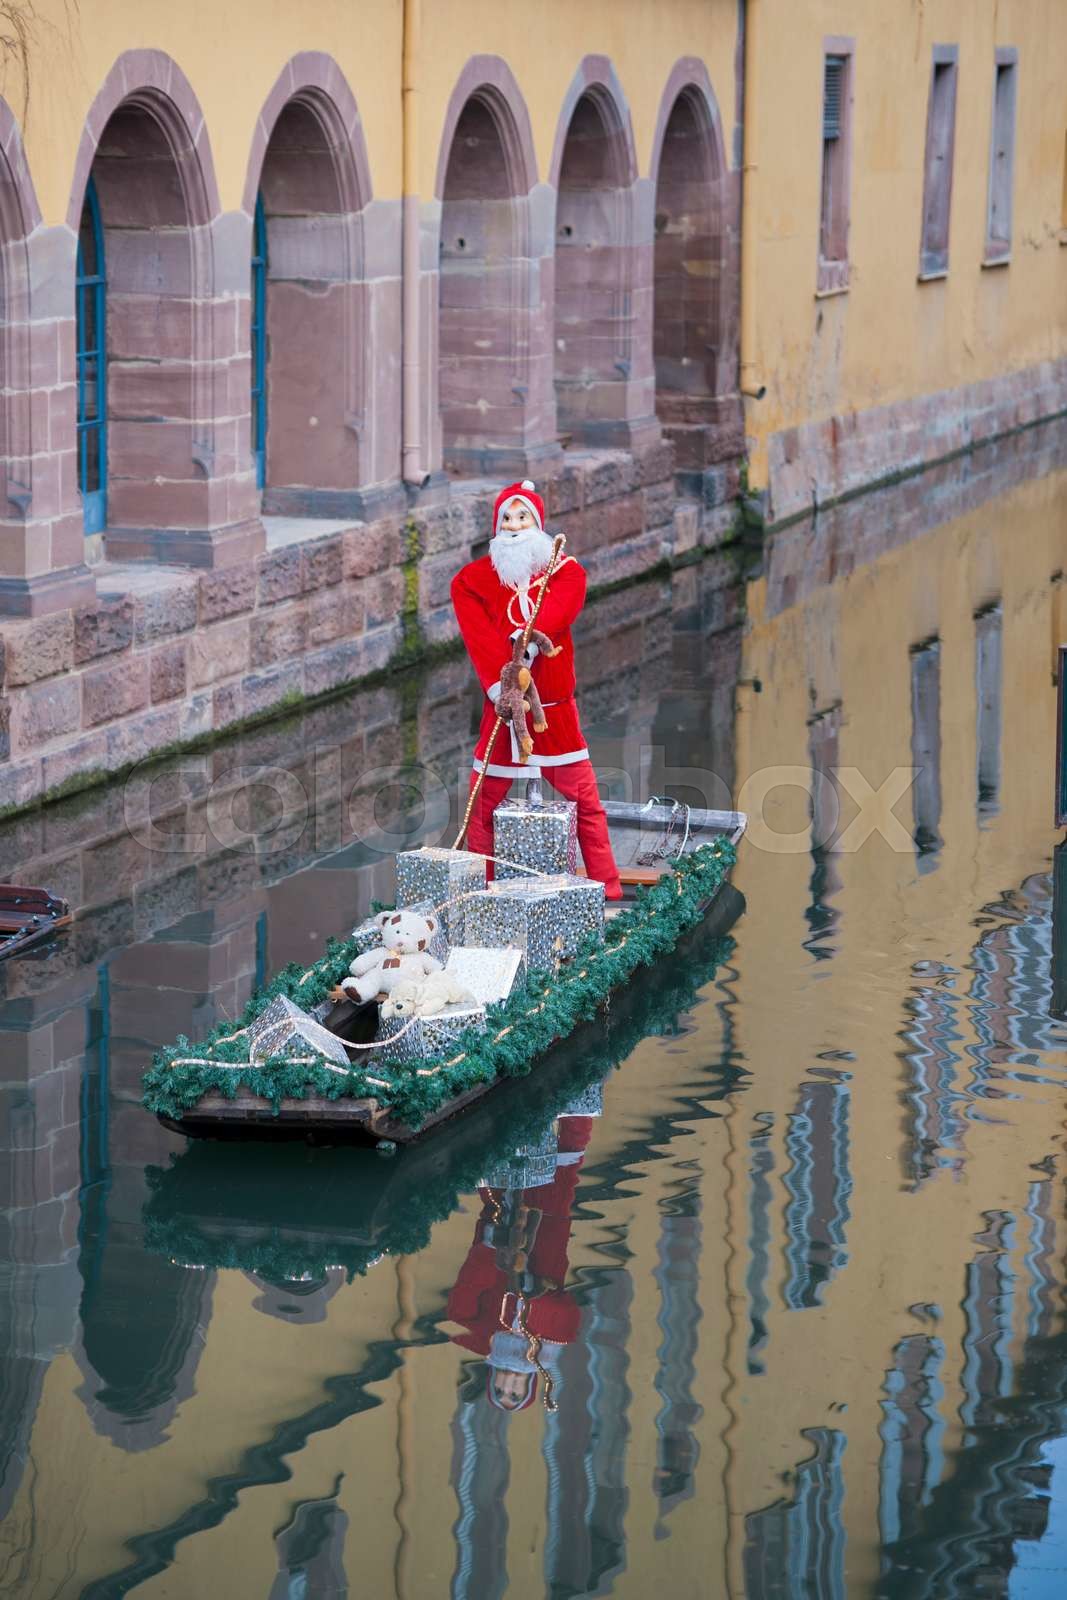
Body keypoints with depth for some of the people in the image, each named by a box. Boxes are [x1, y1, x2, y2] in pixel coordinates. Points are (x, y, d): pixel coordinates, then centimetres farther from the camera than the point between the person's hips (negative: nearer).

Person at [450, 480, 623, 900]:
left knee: (586, 802, 1)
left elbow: (558, 609, -18)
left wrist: (530, 638, -36)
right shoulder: (472, 580, 2)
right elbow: (479, 636, -14)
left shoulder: (565, 570, 4)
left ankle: (608, 891, 7)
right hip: (502, 708, 0)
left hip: (556, 708, 0)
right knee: (482, 804, 2)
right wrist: (499, 684, -29)